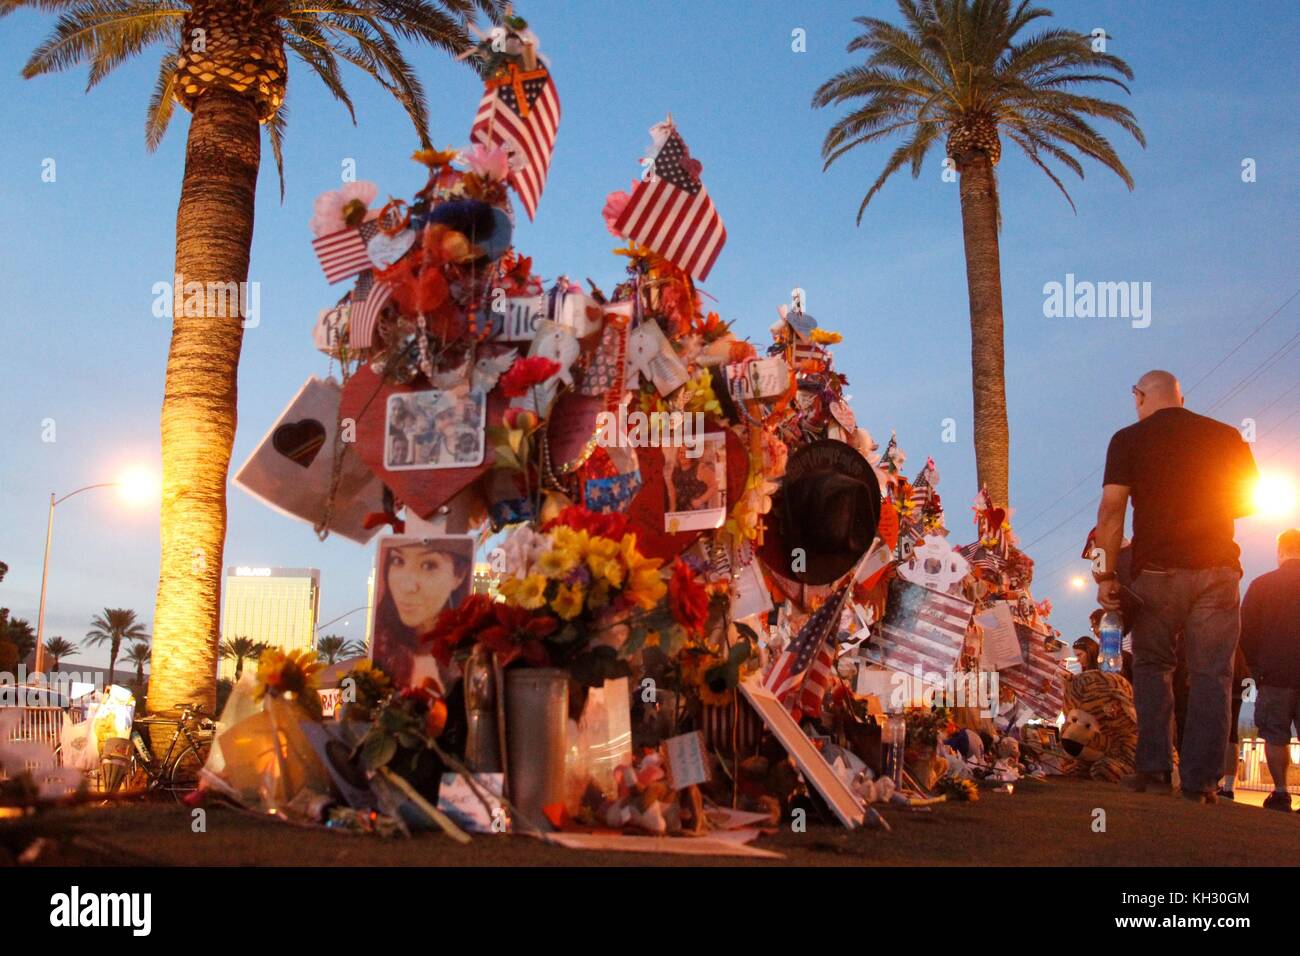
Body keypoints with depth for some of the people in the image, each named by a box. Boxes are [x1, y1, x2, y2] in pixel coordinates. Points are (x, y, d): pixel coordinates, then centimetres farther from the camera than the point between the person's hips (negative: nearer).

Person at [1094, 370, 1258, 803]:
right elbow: (1247, 501, 13)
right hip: (1218, 569, 2)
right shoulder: (1227, 436, 8)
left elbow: (1111, 509, -8)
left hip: (1158, 569, -1)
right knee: (1210, 675, 4)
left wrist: (1106, 574, -3)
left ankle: (1155, 767, 7)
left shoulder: (1129, 439, 0)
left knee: (1152, 666, 12)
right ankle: (1201, 779, 4)